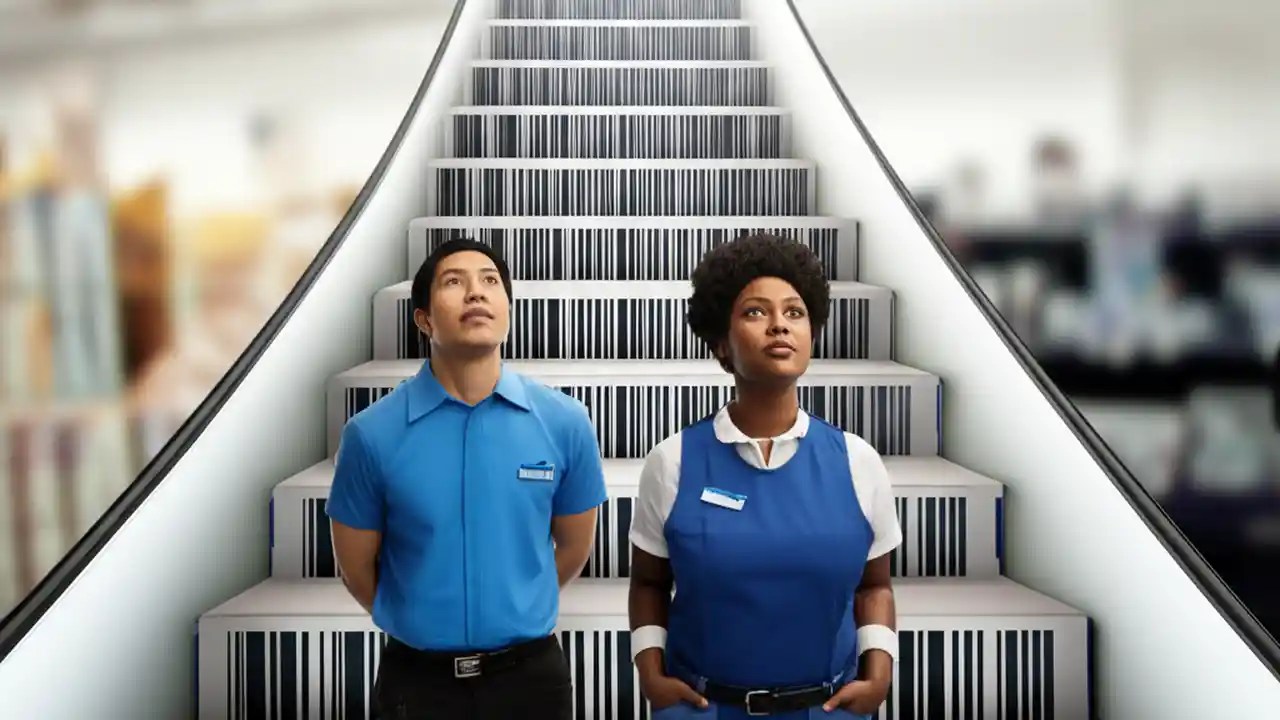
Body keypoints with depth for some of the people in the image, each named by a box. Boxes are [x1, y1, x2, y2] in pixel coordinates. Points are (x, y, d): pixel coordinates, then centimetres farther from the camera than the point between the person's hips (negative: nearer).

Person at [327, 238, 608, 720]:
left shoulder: (565, 423, -8)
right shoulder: (373, 433, -10)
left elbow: (573, 548, 5)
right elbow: (356, 567, 1)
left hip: (531, 675, 1)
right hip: (417, 680, -1)